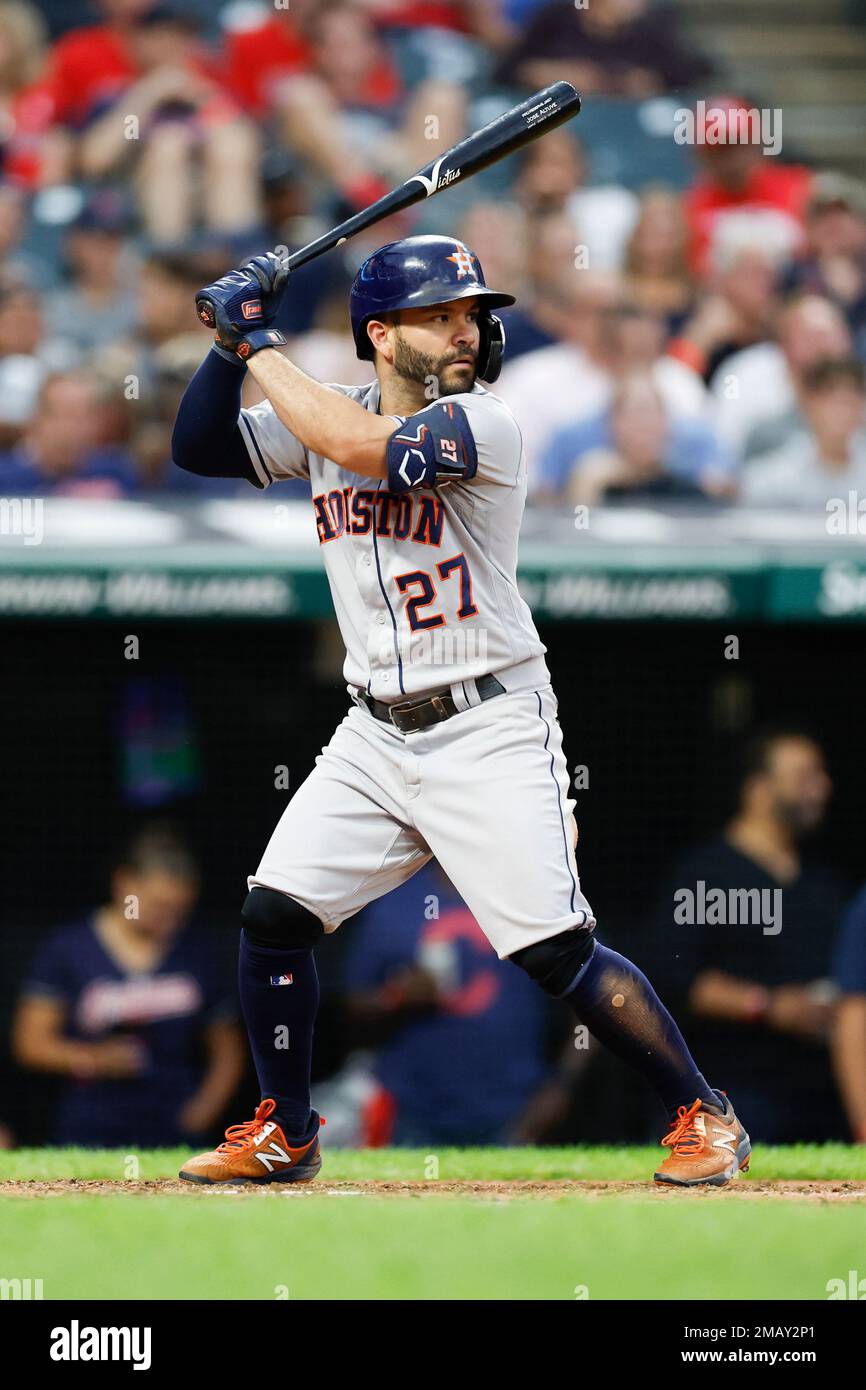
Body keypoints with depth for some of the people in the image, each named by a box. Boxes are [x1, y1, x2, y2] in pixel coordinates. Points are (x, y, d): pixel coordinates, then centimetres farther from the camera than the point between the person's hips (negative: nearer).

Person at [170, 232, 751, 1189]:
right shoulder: (328, 416, 6)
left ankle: (702, 1116, 2)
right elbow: (199, 448, 7)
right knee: (273, 915, -1)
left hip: (490, 733, -6)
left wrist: (259, 346, -19)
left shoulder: (482, 427, -14)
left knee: (557, 954, -12)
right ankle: (284, 1135, 16)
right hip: (375, 736, 6)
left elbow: (362, 446, -29)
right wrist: (233, 341, -6)